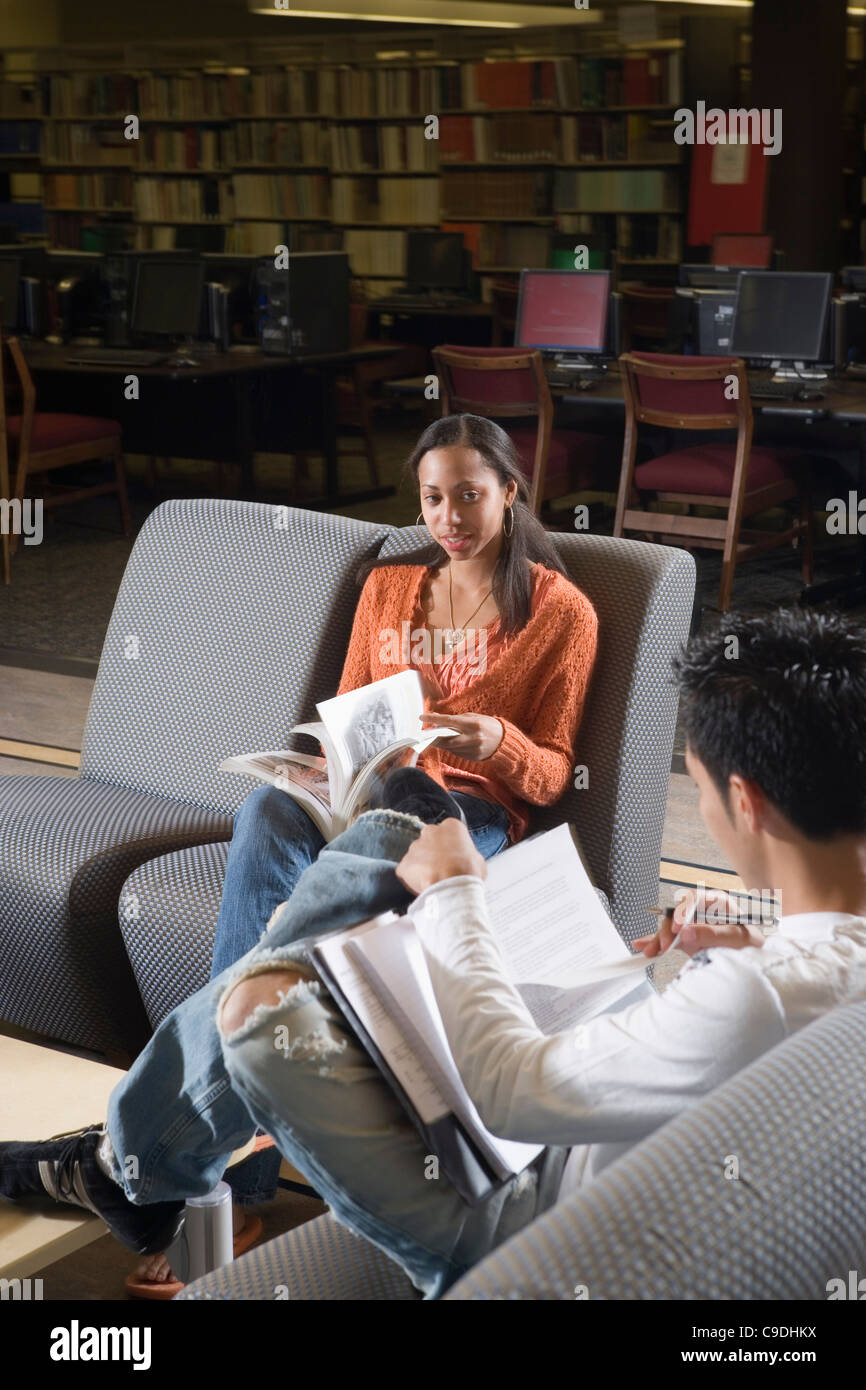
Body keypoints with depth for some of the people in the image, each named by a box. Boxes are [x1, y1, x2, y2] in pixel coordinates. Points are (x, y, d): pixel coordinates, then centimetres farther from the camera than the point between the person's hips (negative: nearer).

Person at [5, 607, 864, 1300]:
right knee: (381, 841, 5)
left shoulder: (762, 1000, -38)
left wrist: (454, 894, -15)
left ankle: (131, 1170, 20)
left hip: (529, 1242, -8)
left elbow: (505, 1087, -28)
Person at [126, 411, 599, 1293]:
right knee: (267, 810, -36)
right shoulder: (388, 587, 21)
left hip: (469, 812, -4)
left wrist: (497, 744, -18)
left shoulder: (560, 610, 7)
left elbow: (550, 775, 5)